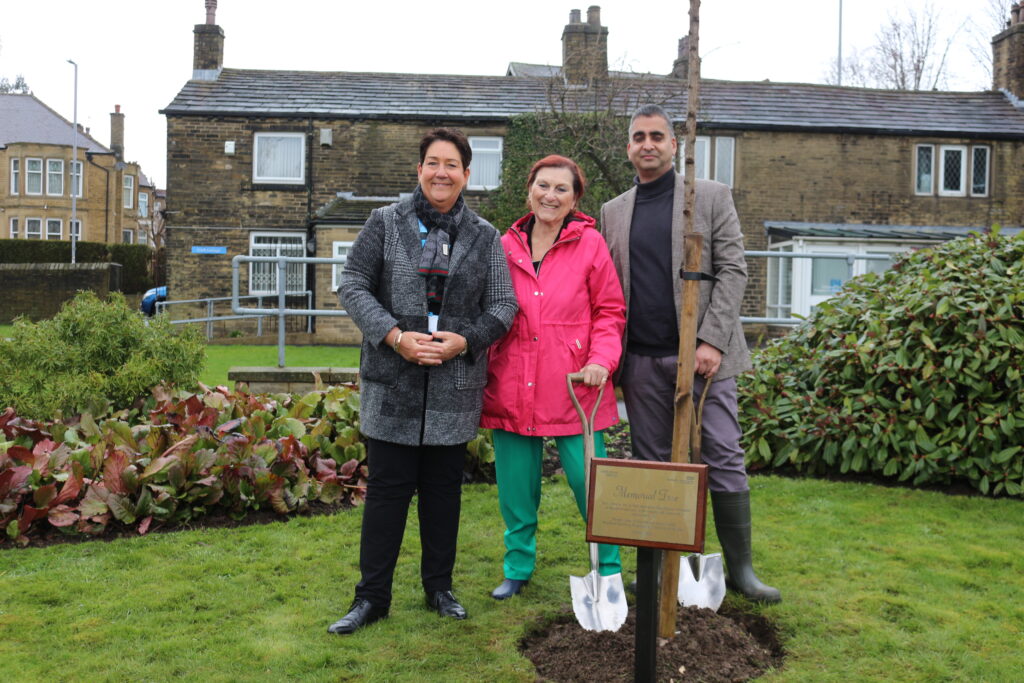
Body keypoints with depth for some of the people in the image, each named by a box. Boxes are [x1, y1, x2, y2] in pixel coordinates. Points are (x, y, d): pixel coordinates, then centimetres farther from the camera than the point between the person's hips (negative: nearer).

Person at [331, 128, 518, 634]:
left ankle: (439, 587, 27)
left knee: (444, 488, 12)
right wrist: (396, 336, -14)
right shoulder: (385, 223, 3)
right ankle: (371, 597, 15)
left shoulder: (485, 236, 7)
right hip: (392, 382, -1)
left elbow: (502, 306, 6)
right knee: (387, 487, 3)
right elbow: (353, 286, -1)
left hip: (455, 386, 2)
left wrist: (465, 340, -12)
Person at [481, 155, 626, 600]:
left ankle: (608, 572, 21)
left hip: (573, 388, -3)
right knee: (515, 487, 10)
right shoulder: (505, 246, 9)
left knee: (589, 480, 0)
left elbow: (610, 312, 4)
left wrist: (602, 361, -11)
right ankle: (518, 568, 30)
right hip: (511, 388, 3)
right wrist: (483, 370, 8)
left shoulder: (589, 244, 2)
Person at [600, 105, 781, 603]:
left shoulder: (711, 197, 6)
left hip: (703, 353, -2)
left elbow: (733, 270, -2)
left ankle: (740, 567, 10)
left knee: (724, 459, -2)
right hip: (642, 360, 3)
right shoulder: (613, 213, 14)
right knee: (653, 464, 7)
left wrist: (712, 341, -13)